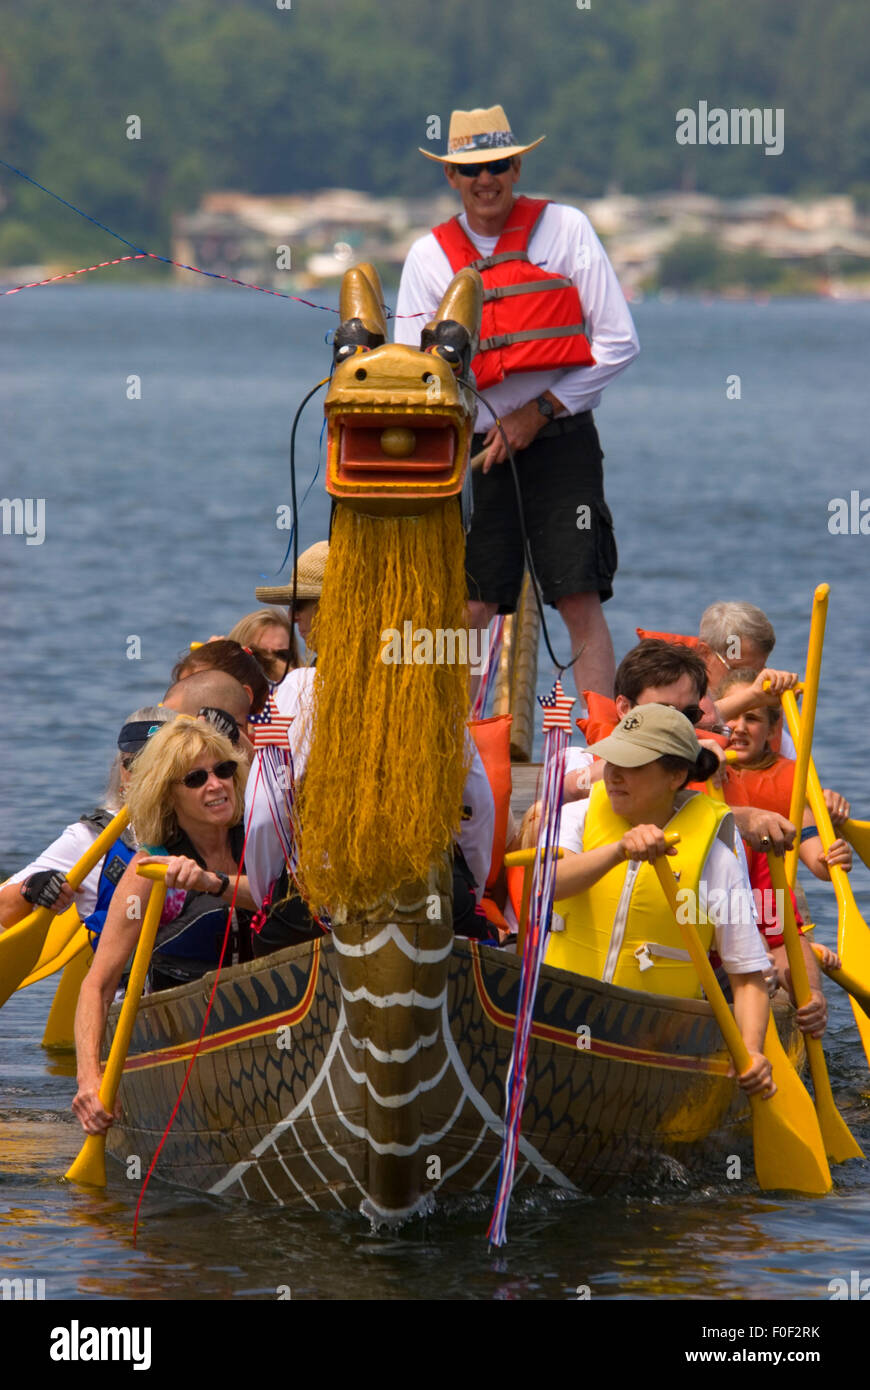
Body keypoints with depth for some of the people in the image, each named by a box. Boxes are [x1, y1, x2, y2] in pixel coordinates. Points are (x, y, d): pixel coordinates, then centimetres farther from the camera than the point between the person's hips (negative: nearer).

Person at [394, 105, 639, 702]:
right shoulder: (430, 255, 8)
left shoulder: (565, 228, 2)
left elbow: (619, 343, -1)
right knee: (470, 610, -1)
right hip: (479, 449, 2)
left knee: (580, 601, -8)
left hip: (560, 442, -2)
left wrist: (541, 412, -8)